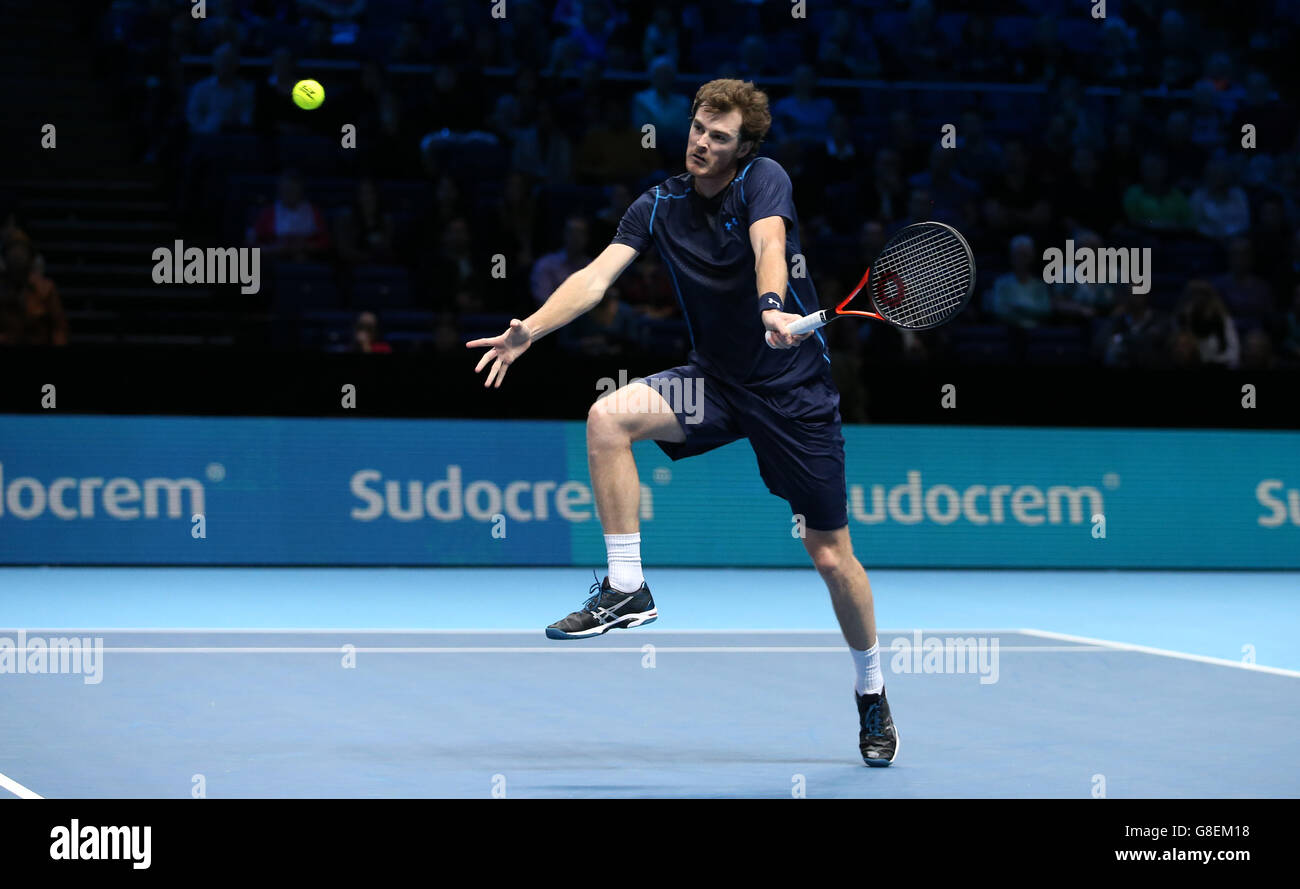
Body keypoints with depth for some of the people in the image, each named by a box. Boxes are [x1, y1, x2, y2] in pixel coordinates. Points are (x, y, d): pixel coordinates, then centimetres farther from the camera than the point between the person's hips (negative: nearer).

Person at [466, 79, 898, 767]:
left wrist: (774, 308, -54)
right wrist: (531, 329, -30)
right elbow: (597, 275, -13)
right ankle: (626, 589, -18)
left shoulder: (763, 180, -12)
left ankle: (871, 692, 24)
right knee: (608, 416, -25)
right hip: (715, 381, 3)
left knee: (830, 556, 1)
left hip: (794, 390, -3)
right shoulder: (659, 206, -2)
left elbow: (769, 246, -32)